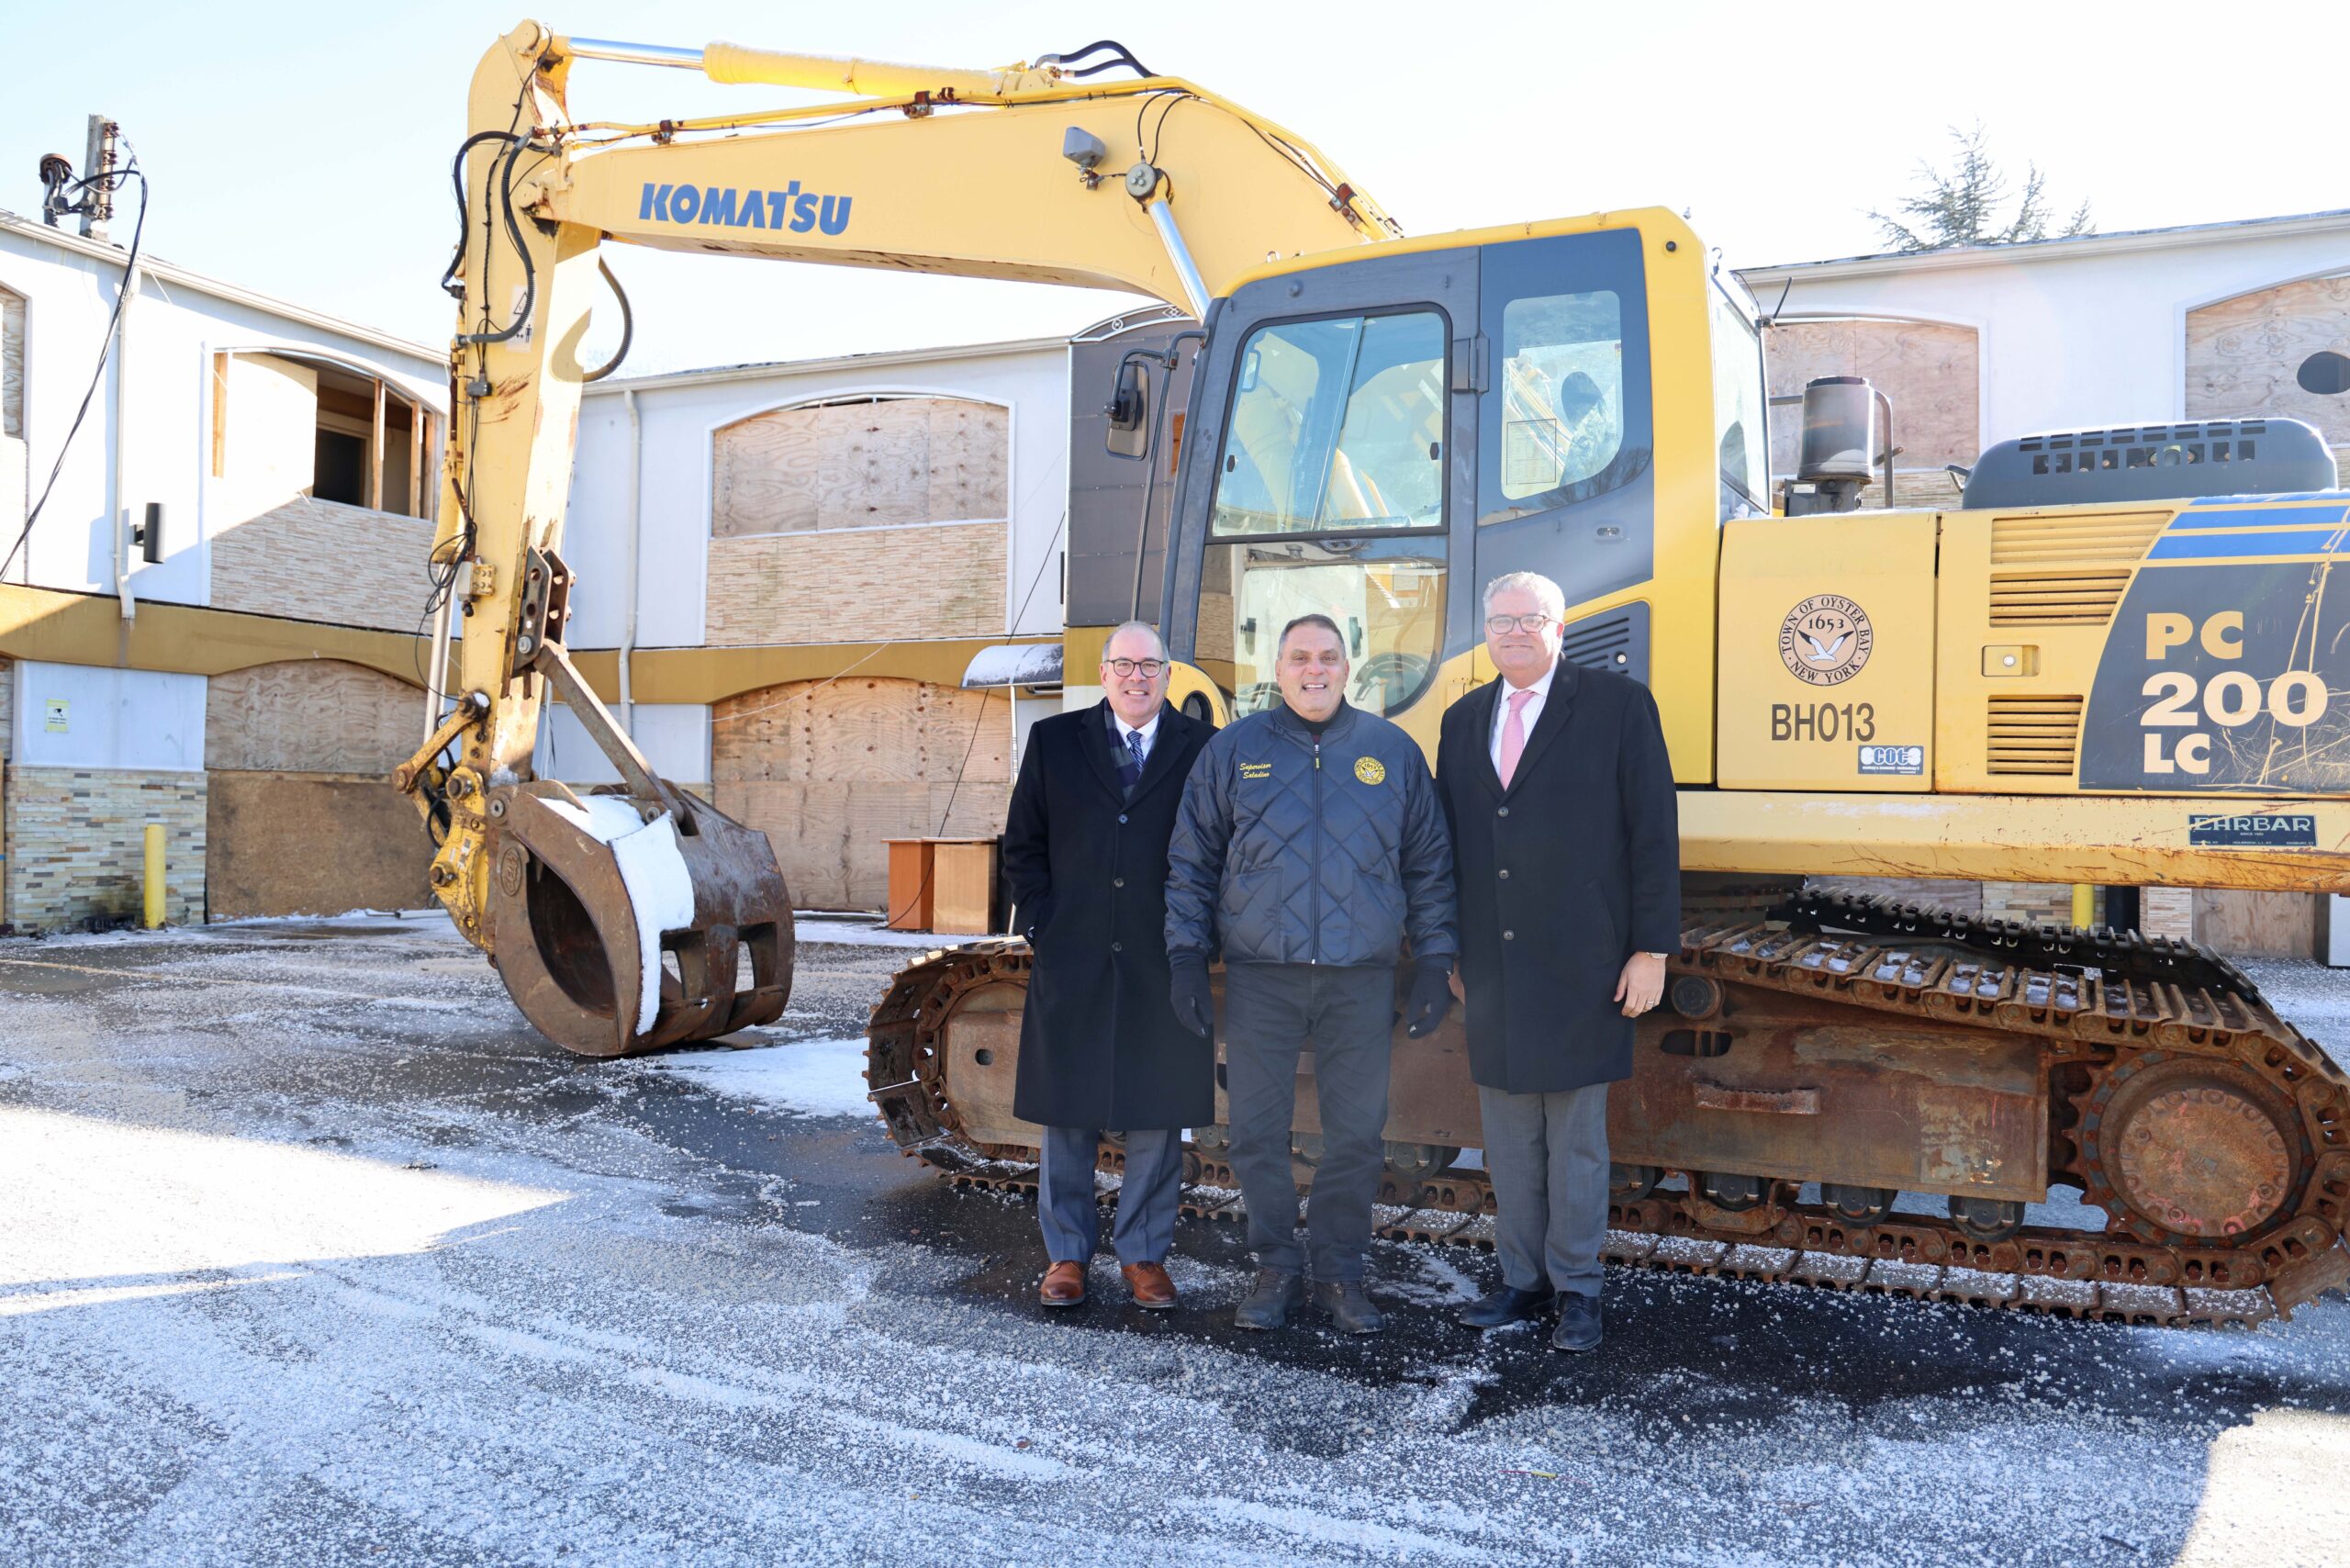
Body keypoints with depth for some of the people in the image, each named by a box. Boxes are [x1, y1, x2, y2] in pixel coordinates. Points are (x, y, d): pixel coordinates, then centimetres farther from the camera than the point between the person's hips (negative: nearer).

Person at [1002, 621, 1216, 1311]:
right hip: (1072, 962, 1)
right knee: (1068, 1113, 7)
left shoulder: (1201, 748, 3)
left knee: (1157, 1116, 7)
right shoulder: (1054, 741, 6)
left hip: (1163, 966, 0)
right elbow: (1023, 844, 8)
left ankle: (1144, 1254, 21)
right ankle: (1066, 1254, 20)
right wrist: (1042, 920, -1)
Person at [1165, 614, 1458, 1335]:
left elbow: (1428, 865, 9)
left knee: (1357, 1134, 6)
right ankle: (1276, 1270, 21)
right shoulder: (1234, 750, 4)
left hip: (1361, 979, 1)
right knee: (1257, 1133, 5)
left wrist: (1434, 963, 4)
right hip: (1259, 977, 0)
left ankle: (1339, 1271, 22)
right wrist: (1187, 958, 1)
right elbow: (1191, 863, 7)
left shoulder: (1393, 751, 7)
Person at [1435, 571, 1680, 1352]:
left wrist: (1652, 948, -9)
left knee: (1576, 1135, 5)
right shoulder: (1464, 720, 11)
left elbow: (1653, 833, -6)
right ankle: (1522, 1278, 25)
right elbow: (1451, 841, 12)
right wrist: (1451, 952, 10)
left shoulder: (1618, 705, -4)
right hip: (1491, 968, 5)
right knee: (1508, 1136, 12)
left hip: (1579, 966, -4)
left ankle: (1576, 1287, 18)